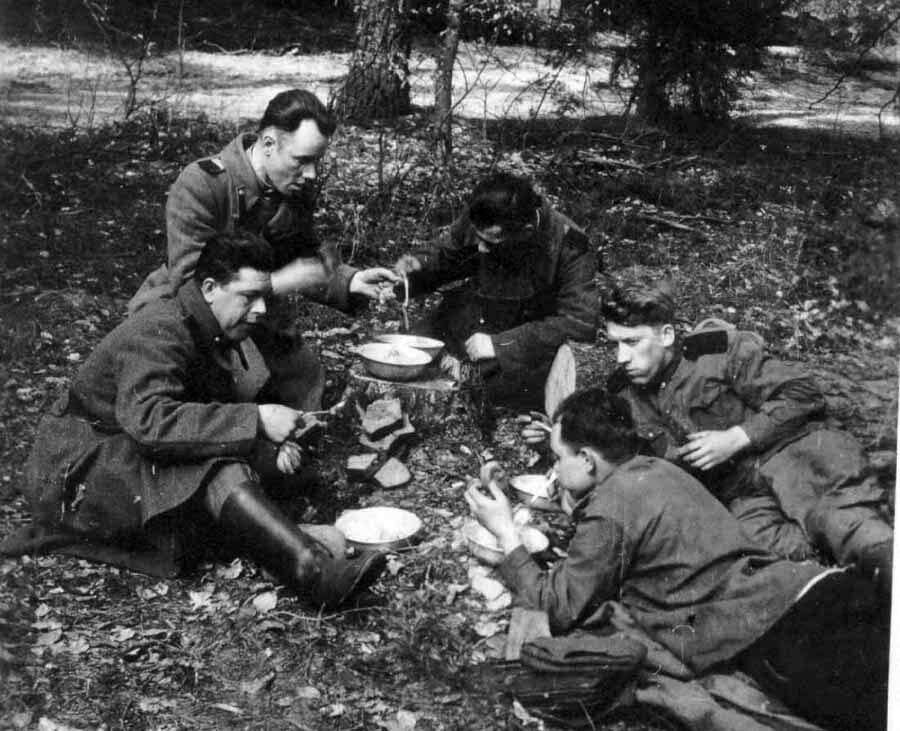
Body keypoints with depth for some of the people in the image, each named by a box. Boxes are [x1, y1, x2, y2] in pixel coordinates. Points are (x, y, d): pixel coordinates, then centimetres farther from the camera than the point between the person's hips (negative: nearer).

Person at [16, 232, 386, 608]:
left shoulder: (207, 335, 8)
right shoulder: (158, 332, -21)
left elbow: (217, 414, 7)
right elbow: (149, 420, -37)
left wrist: (268, 450, -14)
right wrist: (254, 420, -37)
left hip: (132, 462, 10)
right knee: (215, 469, -32)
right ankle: (316, 572, -45)